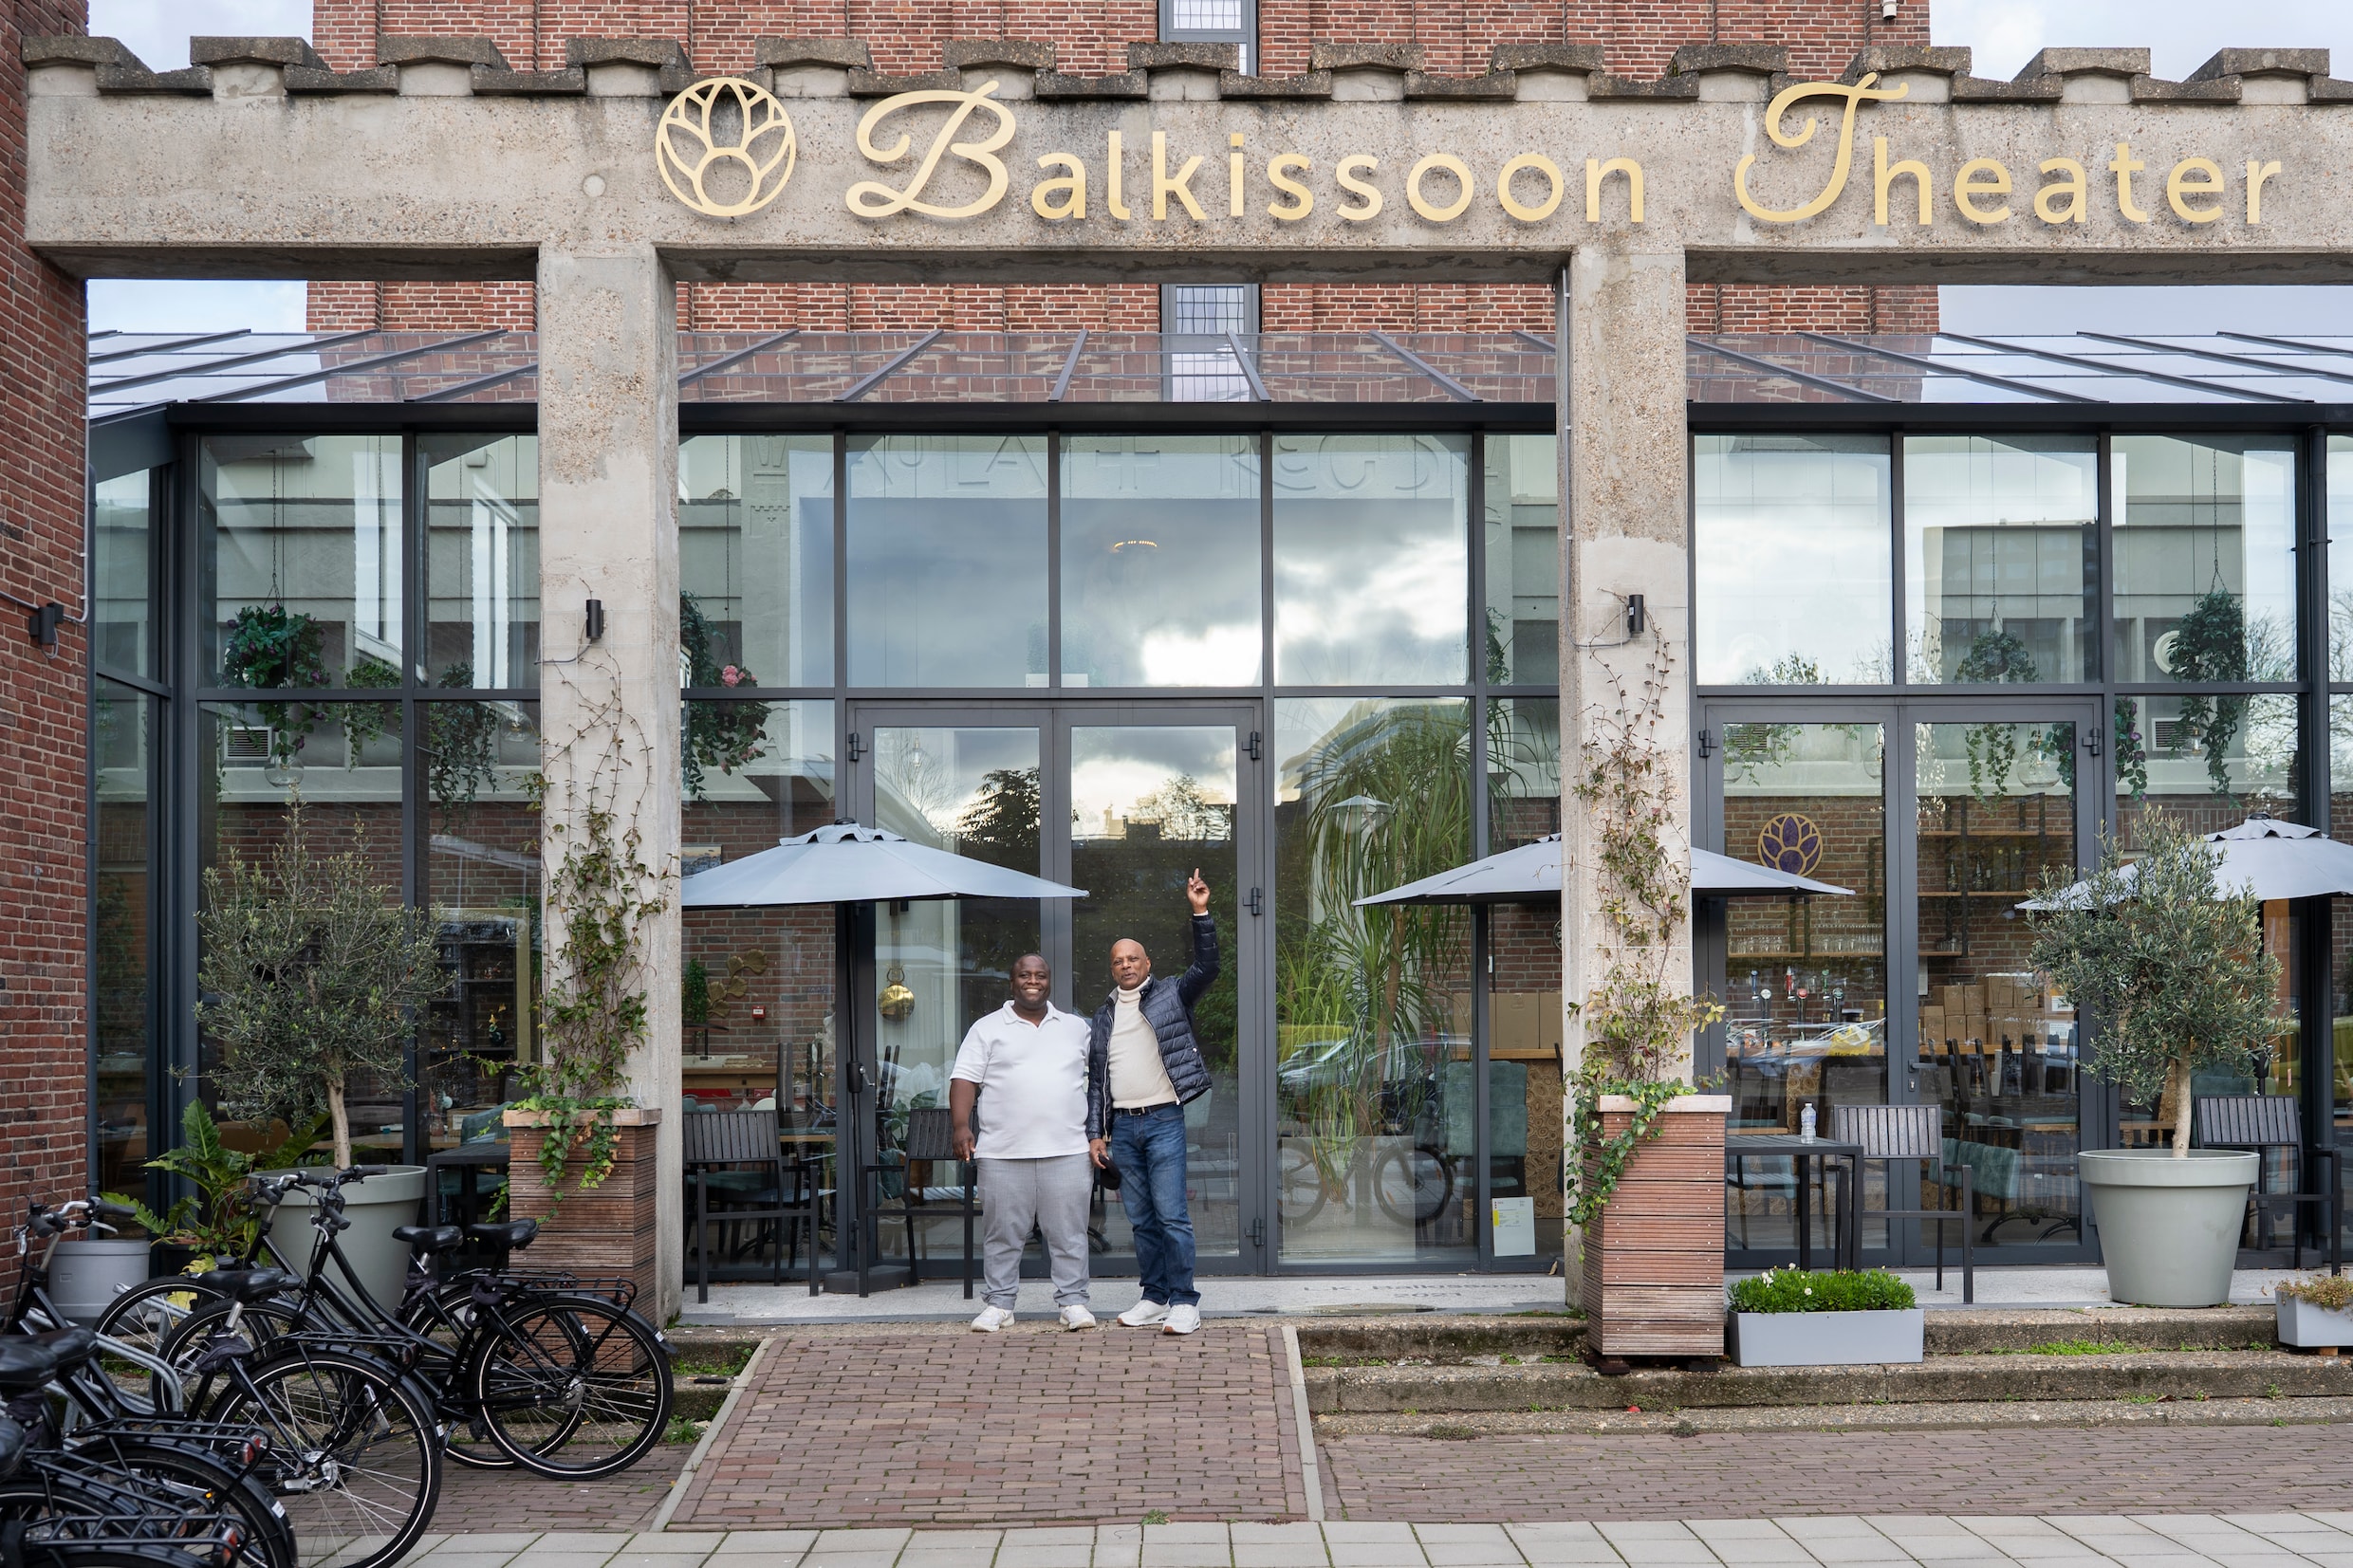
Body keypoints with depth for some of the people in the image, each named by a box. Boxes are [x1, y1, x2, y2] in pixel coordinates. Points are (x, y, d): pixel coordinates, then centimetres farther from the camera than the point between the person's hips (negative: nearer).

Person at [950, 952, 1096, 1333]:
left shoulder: (1077, 1028, 15)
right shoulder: (987, 1029, 8)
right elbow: (964, 1079, 2)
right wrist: (961, 1126, -10)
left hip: (1067, 1151, 1)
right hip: (1003, 1153, -1)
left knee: (1069, 1231, 0)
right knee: (1002, 1231, 2)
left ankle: (1073, 1302, 7)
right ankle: (998, 1304, 11)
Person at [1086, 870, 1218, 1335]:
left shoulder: (1170, 996, 6)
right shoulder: (1103, 1015, 16)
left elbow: (1206, 968, -9)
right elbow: (1095, 1078, 16)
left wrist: (1201, 915, -17)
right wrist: (1095, 1133, 10)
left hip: (1164, 1119, -4)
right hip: (1122, 1126, 5)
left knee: (1171, 1215, -9)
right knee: (1140, 1219, 8)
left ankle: (1184, 1301, -6)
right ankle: (1155, 1297, 15)